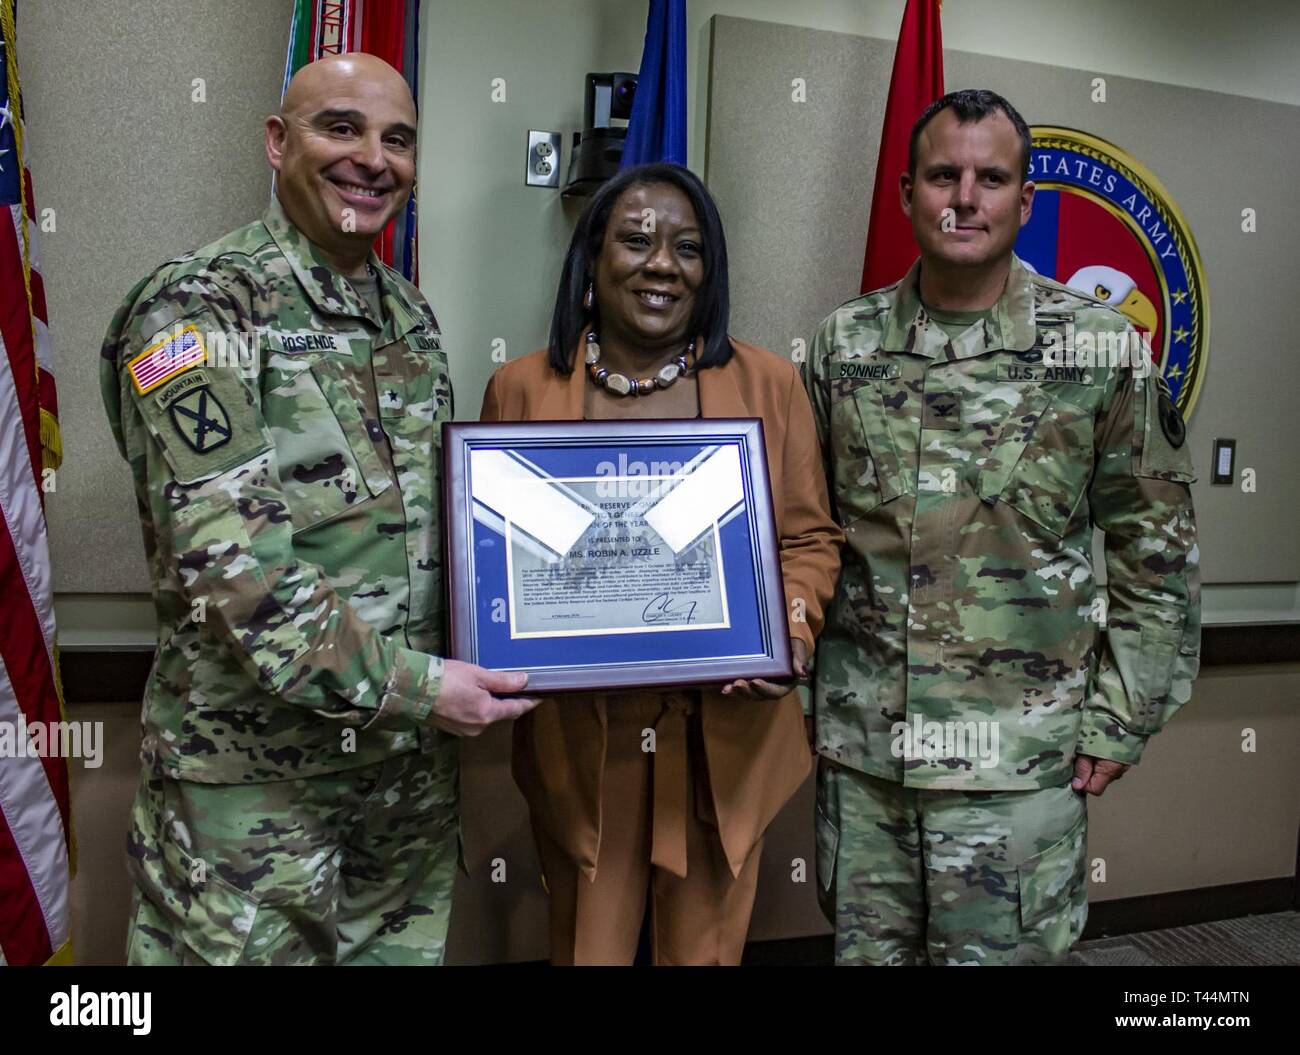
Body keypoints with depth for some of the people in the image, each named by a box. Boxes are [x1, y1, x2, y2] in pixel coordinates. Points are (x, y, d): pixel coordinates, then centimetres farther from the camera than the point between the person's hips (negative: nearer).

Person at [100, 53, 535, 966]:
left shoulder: (411, 316, 9)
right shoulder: (198, 307, -12)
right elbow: (222, 553, -21)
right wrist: (410, 685, -22)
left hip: (415, 755, 6)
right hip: (254, 766, -6)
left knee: (407, 946, 19)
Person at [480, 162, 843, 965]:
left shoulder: (769, 383, 0)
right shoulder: (521, 389, 0)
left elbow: (810, 538, 3)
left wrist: (791, 633, -14)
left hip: (725, 737, 1)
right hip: (579, 739, 0)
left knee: (705, 949, 18)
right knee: (588, 949, 17)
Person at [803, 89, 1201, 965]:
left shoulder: (1102, 348, -4)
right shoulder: (843, 342, 2)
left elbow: (1155, 550, -1)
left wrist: (1117, 722, -3)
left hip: (1019, 759, -2)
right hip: (857, 743, 3)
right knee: (865, 947, 18)